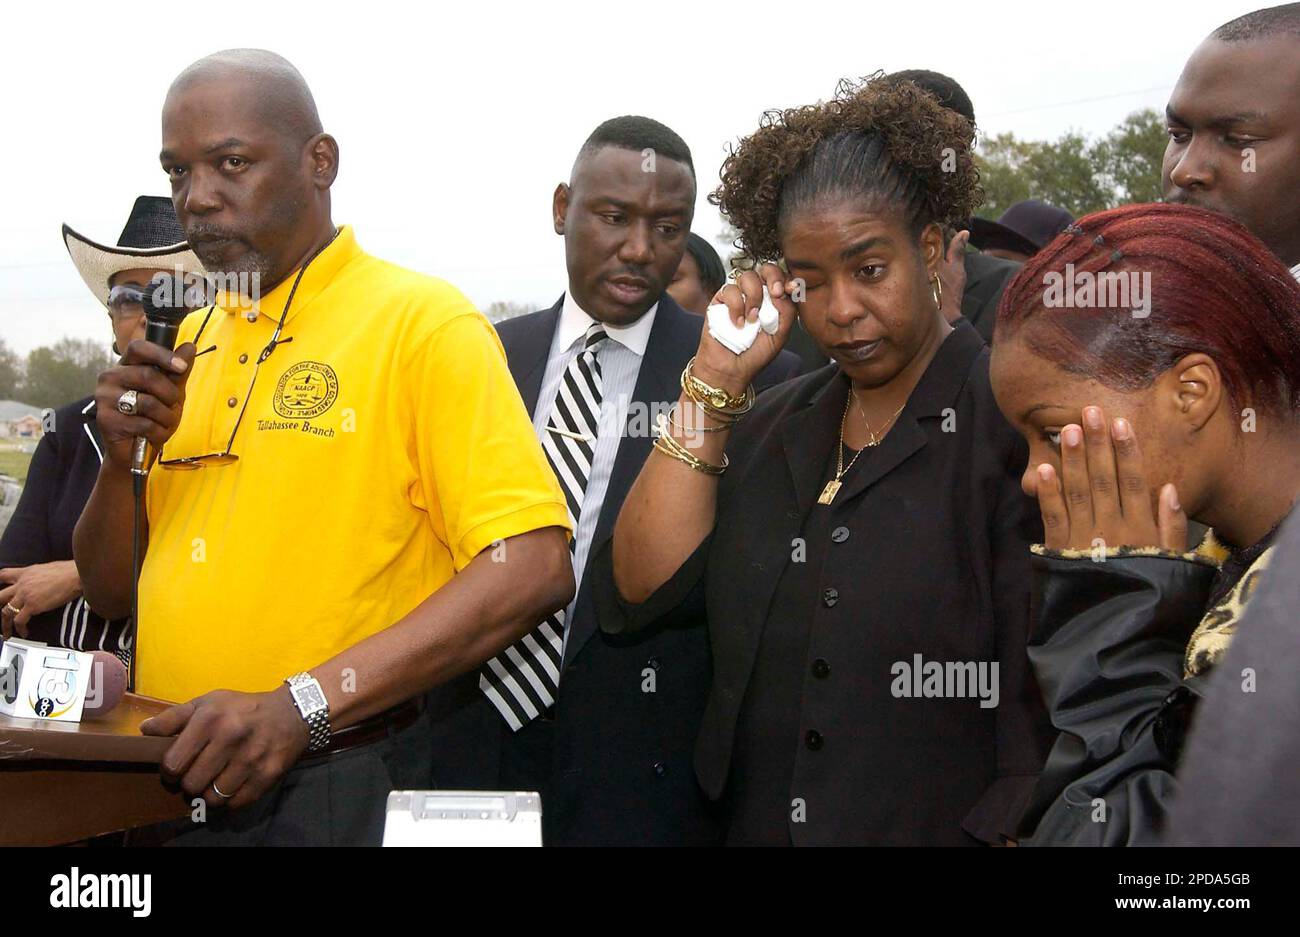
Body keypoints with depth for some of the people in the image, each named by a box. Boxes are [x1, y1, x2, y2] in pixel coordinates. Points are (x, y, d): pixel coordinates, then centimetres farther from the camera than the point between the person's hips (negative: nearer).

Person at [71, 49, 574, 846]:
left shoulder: (424, 323, -9)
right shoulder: (191, 341, 11)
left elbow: (534, 570, -19)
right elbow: (111, 592, 14)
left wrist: (301, 704, -25)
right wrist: (121, 456, -6)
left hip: (336, 791, -6)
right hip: (167, 780, 6)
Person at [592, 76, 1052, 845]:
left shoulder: (1014, 417, -12)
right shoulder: (768, 429, 7)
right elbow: (639, 593, -3)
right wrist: (715, 379, -5)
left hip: (943, 825, -5)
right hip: (760, 821, 5)